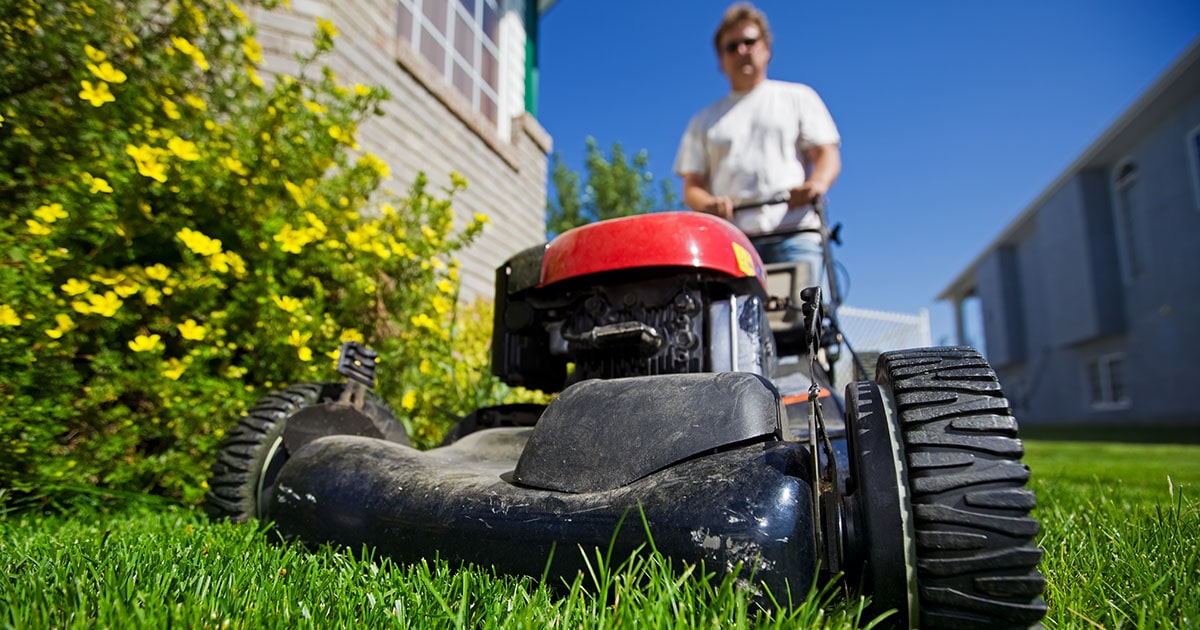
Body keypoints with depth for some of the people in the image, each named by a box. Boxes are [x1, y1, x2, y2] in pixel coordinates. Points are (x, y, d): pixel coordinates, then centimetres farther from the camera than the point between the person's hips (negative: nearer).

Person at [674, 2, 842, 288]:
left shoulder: (798, 97, 21)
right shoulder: (705, 121, 23)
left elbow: (827, 153, 9)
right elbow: (691, 186, 13)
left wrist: (817, 184, -14)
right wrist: (710, 205, -10)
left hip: (793, 234, 0)